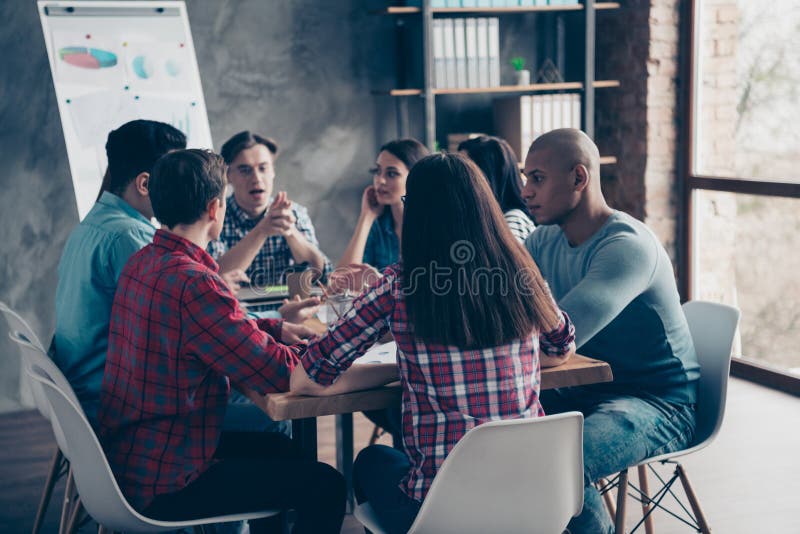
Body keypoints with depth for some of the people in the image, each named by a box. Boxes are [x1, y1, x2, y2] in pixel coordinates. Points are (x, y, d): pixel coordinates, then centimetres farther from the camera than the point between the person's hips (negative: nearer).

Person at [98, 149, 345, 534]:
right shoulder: (192, 283, -27)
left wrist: (279, 327, 9)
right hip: (159, 486, -10)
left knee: (277, 446, 26)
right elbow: (278, 373, -22)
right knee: (325, 486, -3)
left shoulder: (141, 262, 3)